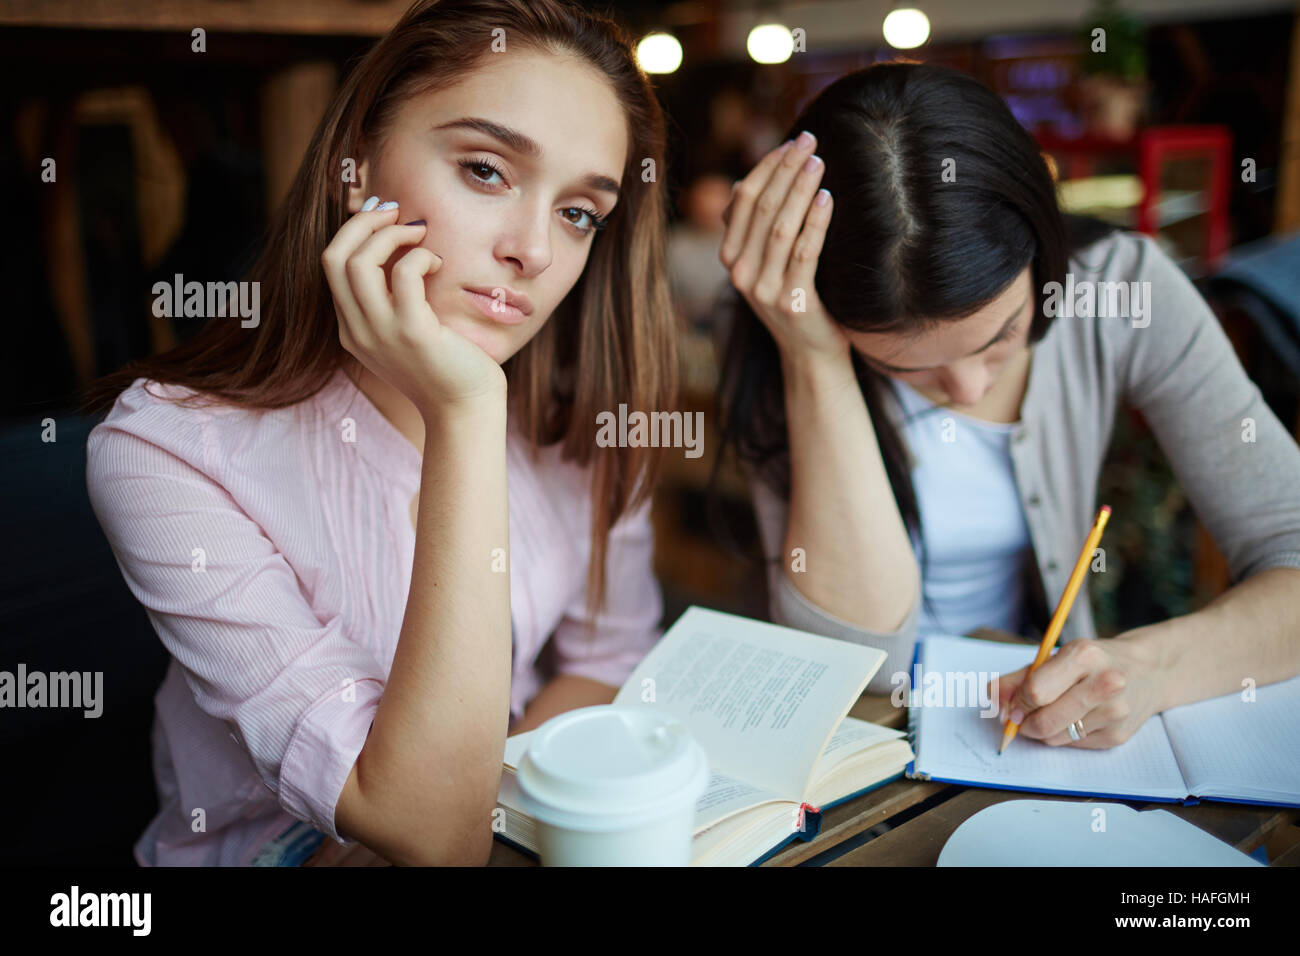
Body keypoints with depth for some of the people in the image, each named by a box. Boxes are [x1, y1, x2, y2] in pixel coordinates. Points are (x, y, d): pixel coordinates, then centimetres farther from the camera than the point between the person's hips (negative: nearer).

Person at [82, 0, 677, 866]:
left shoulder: (582, 406, -8)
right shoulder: (165, 447, -22)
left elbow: (607, 655, 3)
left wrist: (490, 802, -17)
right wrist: (464, 417, -35)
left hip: (539, 821, 5)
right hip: (269, 847, -4)